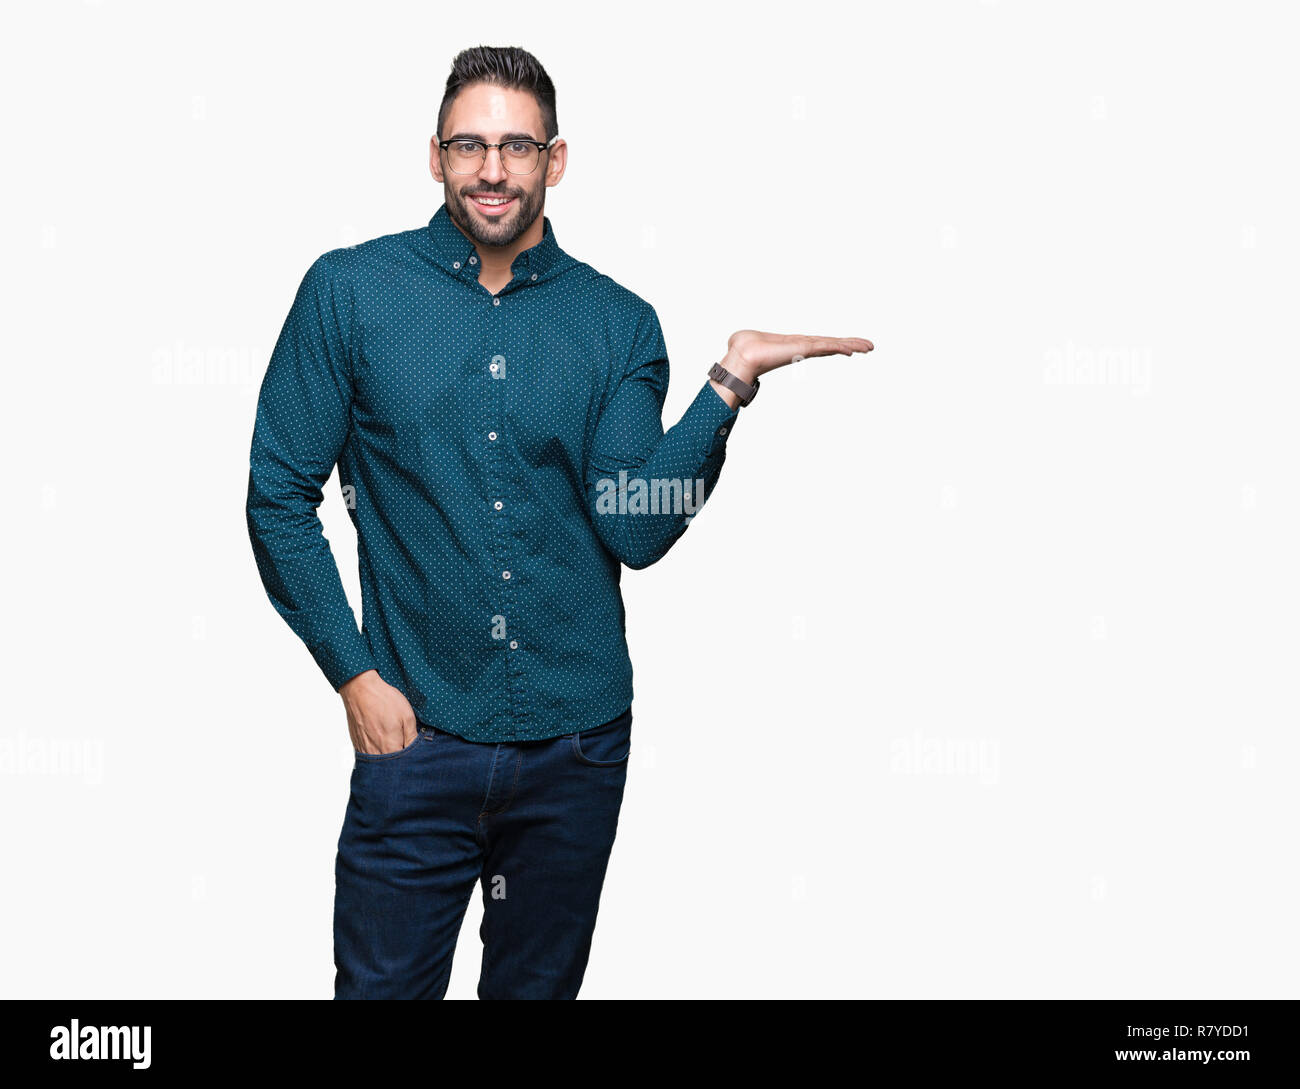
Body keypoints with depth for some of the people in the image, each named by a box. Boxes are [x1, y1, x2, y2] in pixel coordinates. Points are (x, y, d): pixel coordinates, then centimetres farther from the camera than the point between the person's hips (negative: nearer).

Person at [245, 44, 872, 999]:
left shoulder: (620, 323, 2)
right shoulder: (349, 291, -2)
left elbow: (635, 527, -7)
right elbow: (280, 495, -1)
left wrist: (730, 383, -17)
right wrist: (354, 672, -6)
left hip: (580, 740, 2)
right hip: (417, 735, -2)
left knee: (540, 983, 17)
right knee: (384, 983, 5)